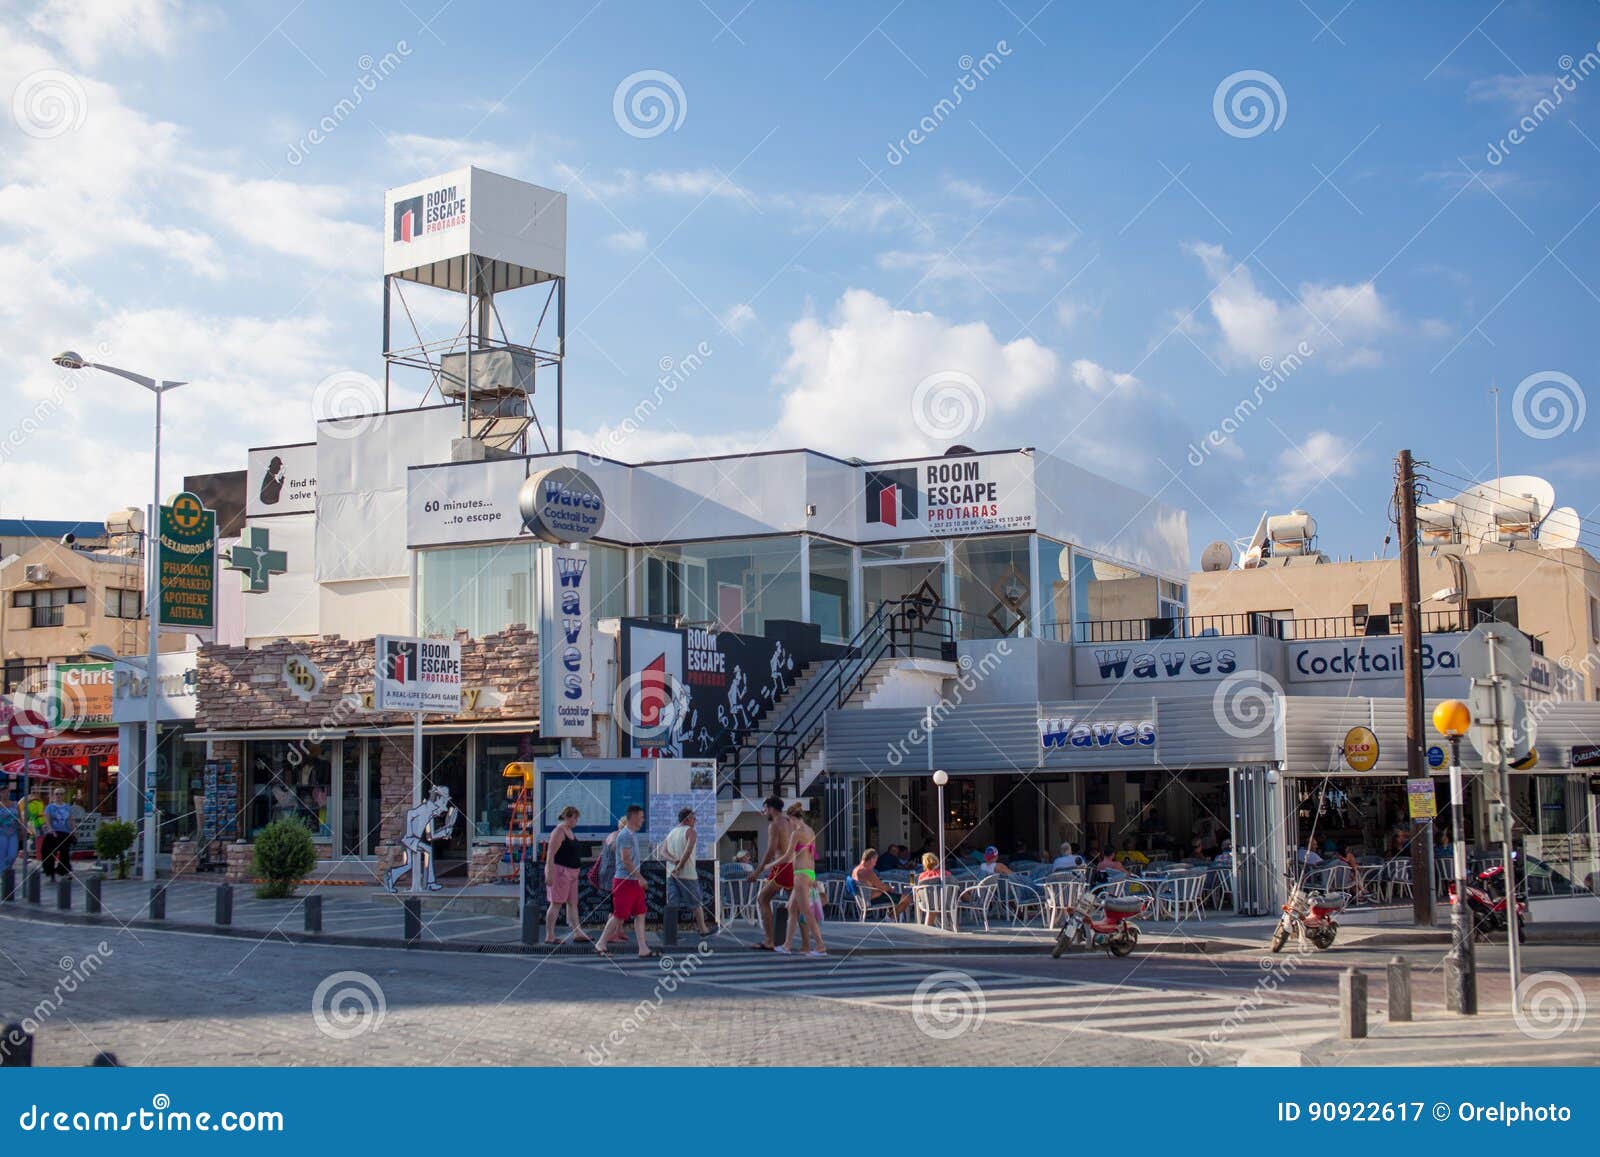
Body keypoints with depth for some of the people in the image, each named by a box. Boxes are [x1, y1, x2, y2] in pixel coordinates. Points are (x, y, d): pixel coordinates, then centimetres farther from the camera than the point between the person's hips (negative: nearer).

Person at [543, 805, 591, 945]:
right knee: (556, 903, -6)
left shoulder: (569, 832, 16)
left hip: (571, 872, 9)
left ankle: (577, 933, 9)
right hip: (560, 871, -9)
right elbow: (550, 854, -18)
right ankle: (549, 936, -4)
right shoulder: (559, 832, -12)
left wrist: (576, 871, 26)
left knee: (573, 903, 7)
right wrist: (549, 874, -23)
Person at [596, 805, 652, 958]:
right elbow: (626, 860, -21)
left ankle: (643, 949, 7)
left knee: (640, 914, 6)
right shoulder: (625, 835, -15)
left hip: (634, 881, 10)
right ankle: (601, 944, 8)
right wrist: (640, 877, -19)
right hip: (625, 881, -10)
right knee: (619, 915, -4)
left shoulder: (633, 835, 14)